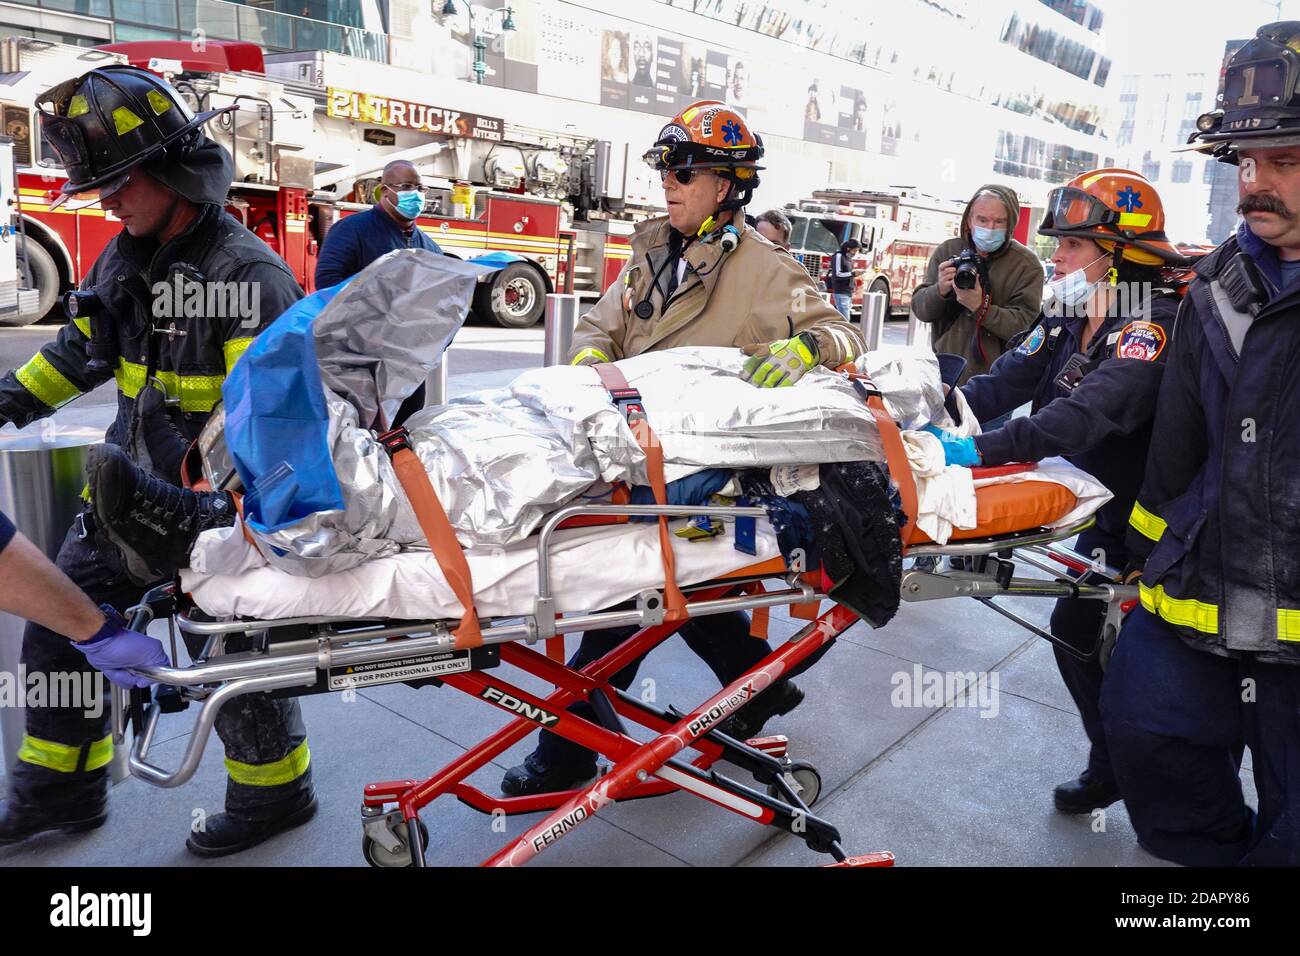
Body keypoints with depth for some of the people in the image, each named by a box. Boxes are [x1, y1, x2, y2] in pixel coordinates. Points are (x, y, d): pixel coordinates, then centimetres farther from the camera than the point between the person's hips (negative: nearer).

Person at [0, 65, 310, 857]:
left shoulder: (249, 274, -20)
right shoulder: (127, 257, 7)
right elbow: (86, 344, 22)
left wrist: (201, 504, -32)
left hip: (218, 507, -8)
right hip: (136, 488, 8)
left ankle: (275, 792, 27)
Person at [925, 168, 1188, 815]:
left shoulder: (1159, 323, -24)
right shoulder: (1070, 317, 2)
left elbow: (1091, 410, -40)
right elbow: (1008, 380, -9)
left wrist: (980, 449, -50)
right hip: (1104, 510, 8)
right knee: (1076, 630, 13)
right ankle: (1113, 766, 32)